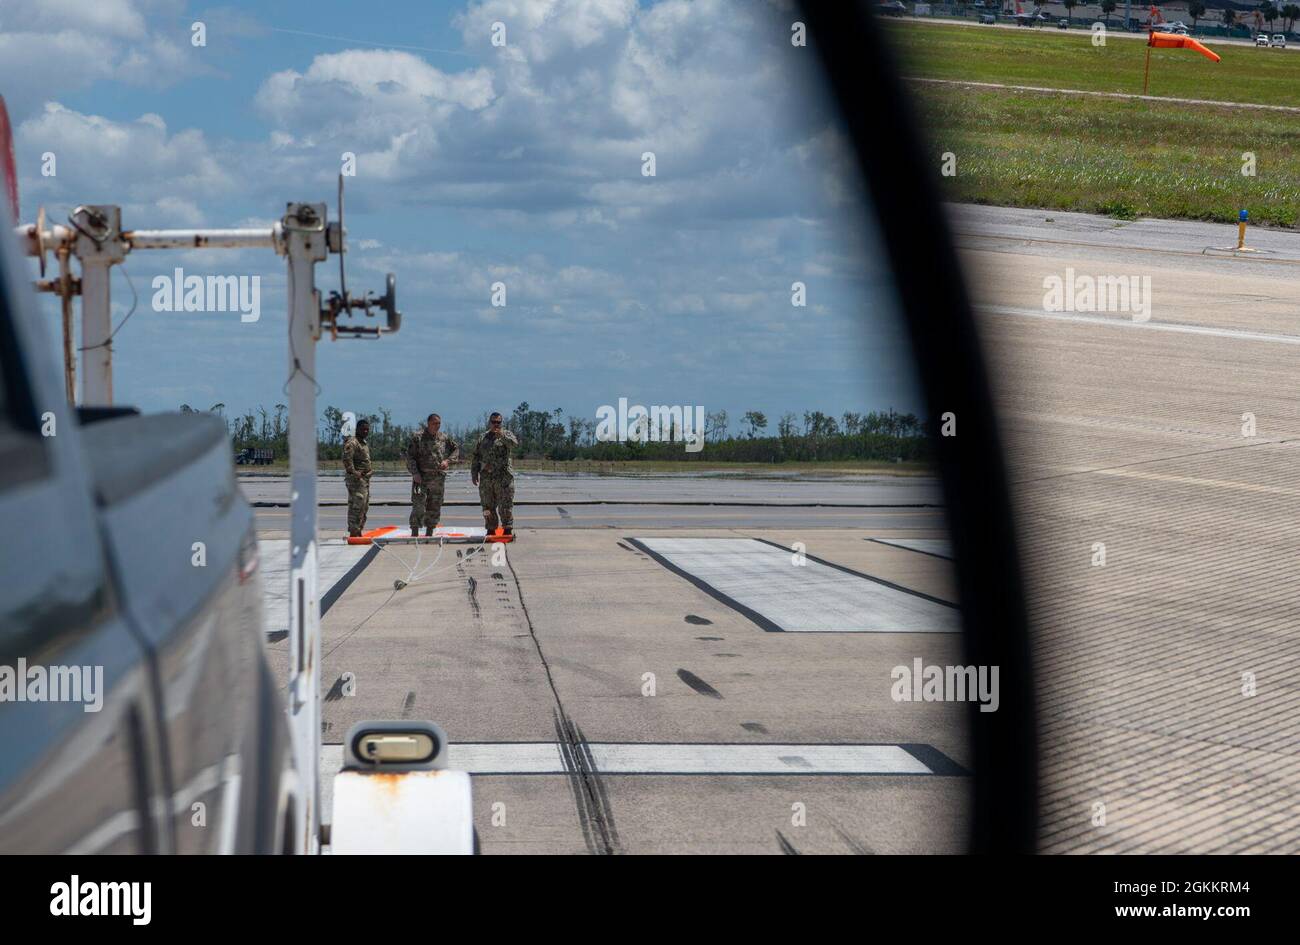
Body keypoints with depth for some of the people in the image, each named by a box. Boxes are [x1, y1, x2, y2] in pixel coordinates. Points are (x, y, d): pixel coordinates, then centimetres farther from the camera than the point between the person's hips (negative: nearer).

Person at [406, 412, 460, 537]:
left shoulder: (445, 438, 10)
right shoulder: (418, 438, -3)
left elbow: (456, 450, 20)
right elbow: (410, 457, -4)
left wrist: (448, 461, 1)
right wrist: (415, 473, -14)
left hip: (439, 479, 4)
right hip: (421, 478, -4)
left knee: (434, 508, 8)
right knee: (418, 507, -10)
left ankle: (429, 533, 17)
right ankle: (414, 533, -6)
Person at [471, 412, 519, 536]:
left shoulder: (506, 434, 5)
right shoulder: (482, 438, 16)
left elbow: (514, 443, -17)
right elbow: (476, 457, 17)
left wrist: (502, 436, -32)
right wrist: (474, 474, 10)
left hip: (503, 477, -4)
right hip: (486, 478, 4)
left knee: (505, 505, -6)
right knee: (488, 506, 7)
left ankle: (508, 529, -2)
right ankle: (491, 529, 14)